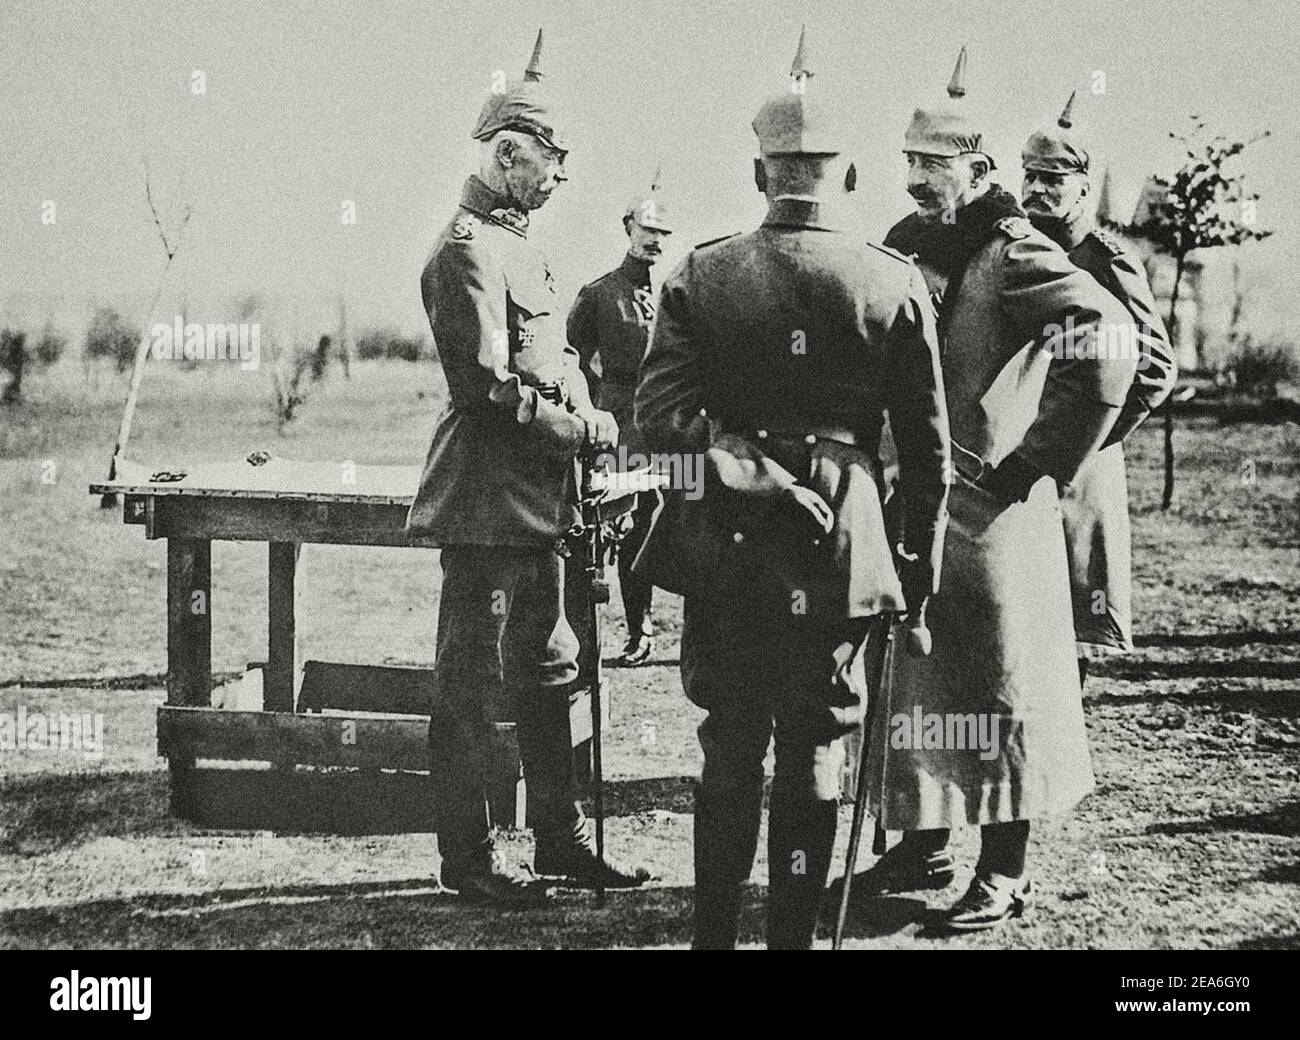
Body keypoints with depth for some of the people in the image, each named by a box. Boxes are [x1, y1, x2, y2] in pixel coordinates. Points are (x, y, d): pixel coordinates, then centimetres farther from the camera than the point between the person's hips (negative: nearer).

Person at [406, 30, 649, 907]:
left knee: (550, 670, 15)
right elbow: (491, 389, -21)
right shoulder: (468, 250, -15)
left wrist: (583, 423, 6)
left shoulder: (516, 245, 17)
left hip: (536, 500, 10)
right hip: (489, 499, -10)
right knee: (472, 684, -1)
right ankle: (467, 859, 6)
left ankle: (563, 839, 23)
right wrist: (589, 428, -13)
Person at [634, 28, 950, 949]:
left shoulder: (702, 276, -3)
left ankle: (716, 932, 17)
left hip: (729, 551, 1)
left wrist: (742, 459, -6)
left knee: (729, 752, 12)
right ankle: (793, 931, 12)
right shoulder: (896, 285, -5)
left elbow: (659, 416, -11)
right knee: (814, 755, 8)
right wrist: (925, 556, 11)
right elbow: (928, 443, 1)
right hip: (838, 555, -1)